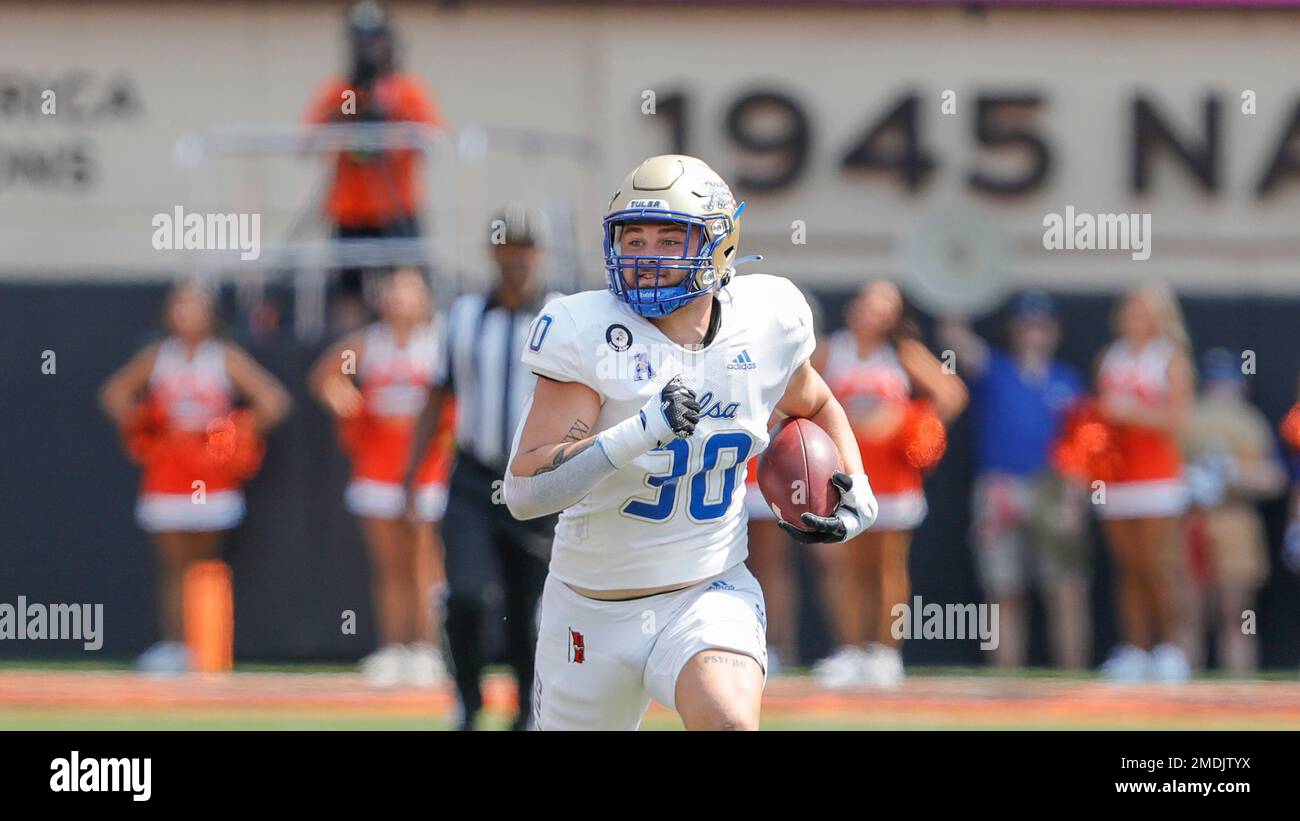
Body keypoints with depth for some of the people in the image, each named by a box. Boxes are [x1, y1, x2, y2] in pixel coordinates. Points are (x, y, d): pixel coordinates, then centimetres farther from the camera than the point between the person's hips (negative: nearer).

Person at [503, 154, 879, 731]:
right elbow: (525, 492, -24)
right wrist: (642, 431, -34)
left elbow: (816, 408, 20)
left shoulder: (764, 323, -4)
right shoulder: (586, 335, -16)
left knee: (729, 721, -29)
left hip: (709, 597, 0)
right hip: (591, 613, 0)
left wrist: (856, 492, 2)